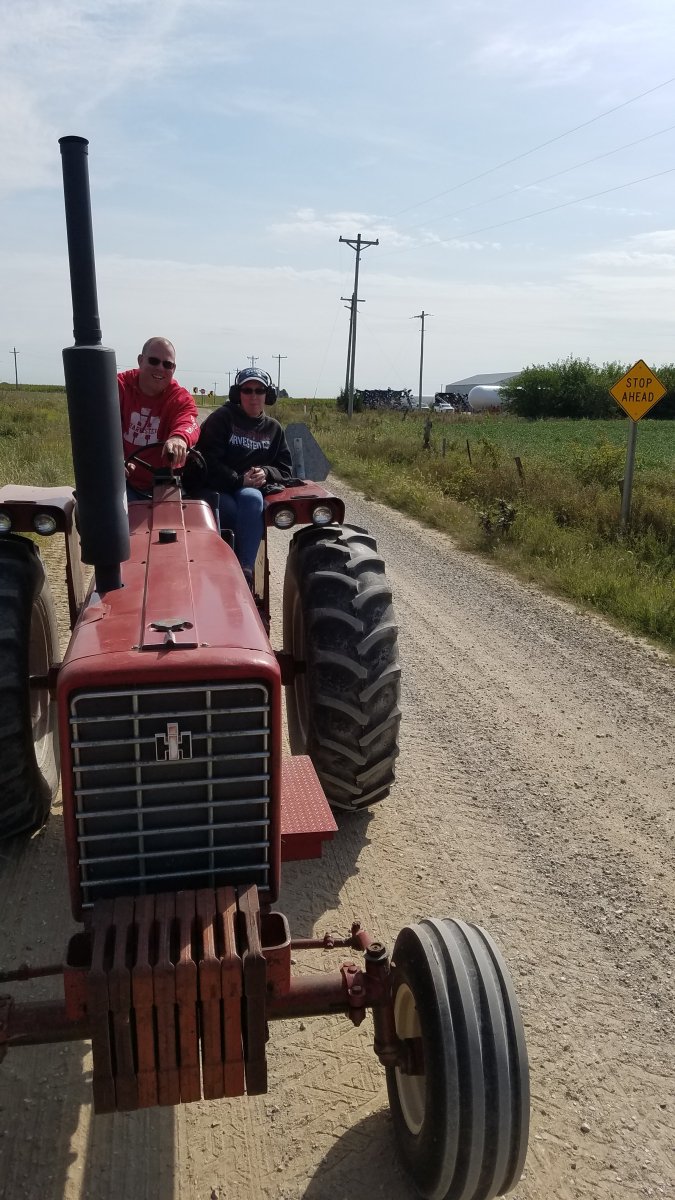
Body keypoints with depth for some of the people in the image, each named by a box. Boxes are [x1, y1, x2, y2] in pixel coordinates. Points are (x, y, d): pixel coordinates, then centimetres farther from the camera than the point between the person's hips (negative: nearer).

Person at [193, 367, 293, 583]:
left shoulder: (273, 428, 16)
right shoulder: (222, 418, 2)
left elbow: (285, 469, 15)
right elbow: (208, 461, -7)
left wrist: (266, 473, -8)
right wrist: (239, 480, -19)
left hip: (252, 490, 2)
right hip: (218, 489, -2)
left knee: (251, 498, -35)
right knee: (230, 510, -37)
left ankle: (245, 571, -41)